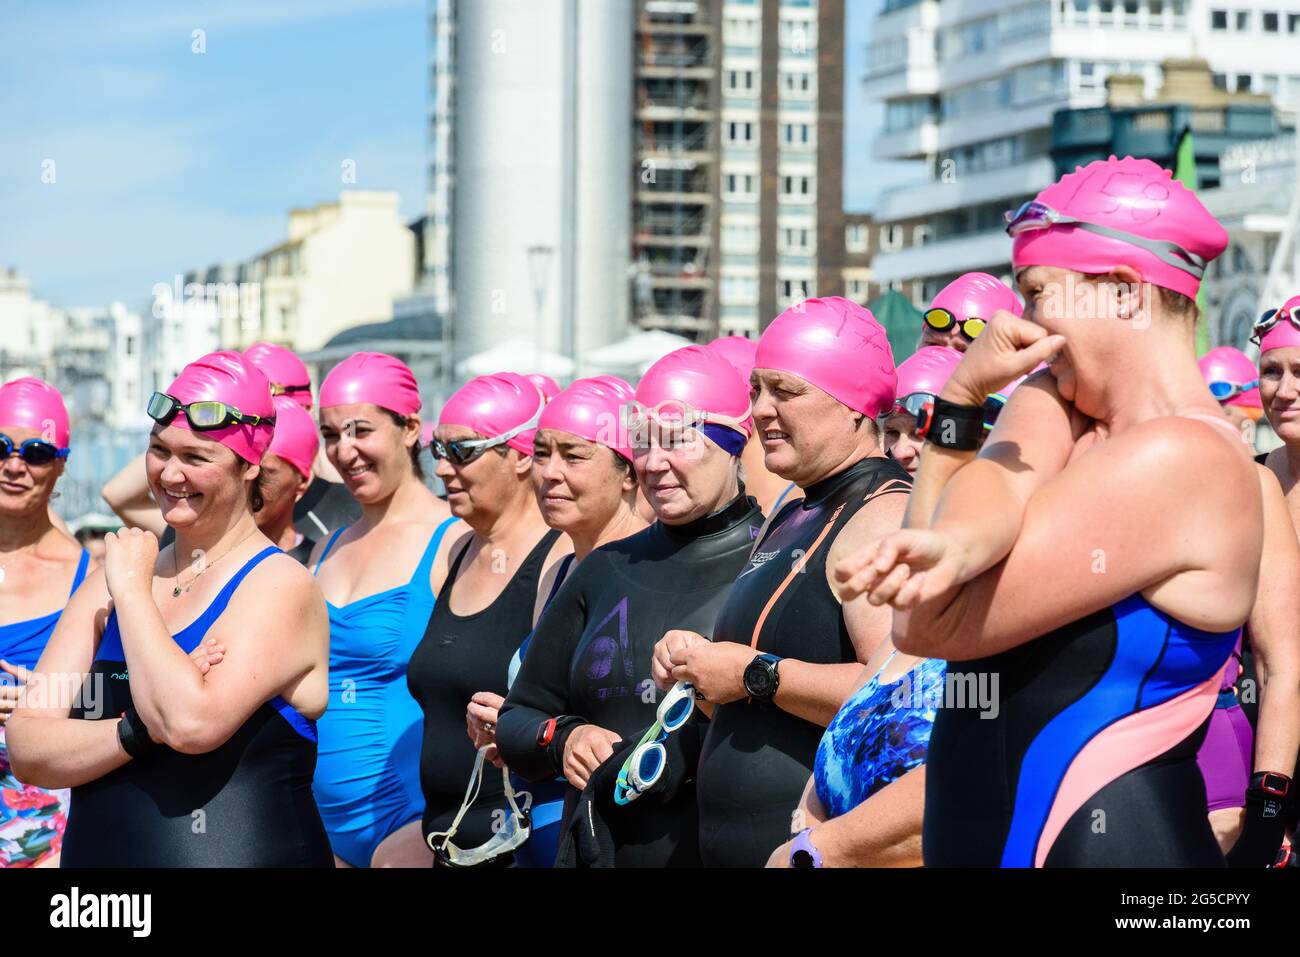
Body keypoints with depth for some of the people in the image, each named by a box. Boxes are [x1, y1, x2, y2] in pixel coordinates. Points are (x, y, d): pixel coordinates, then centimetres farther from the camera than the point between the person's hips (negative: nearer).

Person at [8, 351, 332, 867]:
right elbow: (27, 749, -1)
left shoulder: (280, 586, -8)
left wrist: (133, 589, -14)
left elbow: (192, 723, -24)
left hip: (240, 853, -4)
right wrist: (140, 731, -18)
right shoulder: (111, 578, 7)